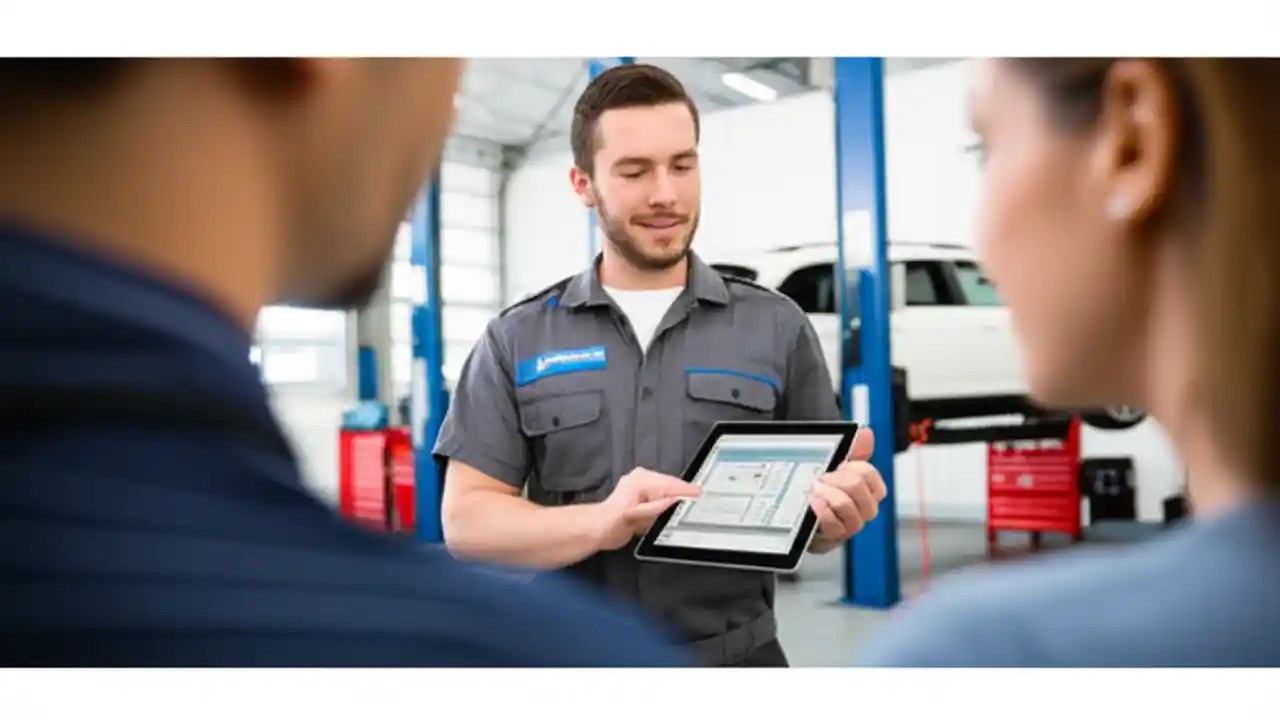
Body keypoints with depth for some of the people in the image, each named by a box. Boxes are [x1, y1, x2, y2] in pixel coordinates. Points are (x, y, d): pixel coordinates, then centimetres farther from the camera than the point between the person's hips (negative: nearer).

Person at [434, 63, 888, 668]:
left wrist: (836, 515, -20)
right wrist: (600, 523, -22)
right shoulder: (517, 340, 0)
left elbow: (812, 512, 3)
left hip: (737, 654, 1)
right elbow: (466, 517, -5)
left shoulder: (777, 327, 1)